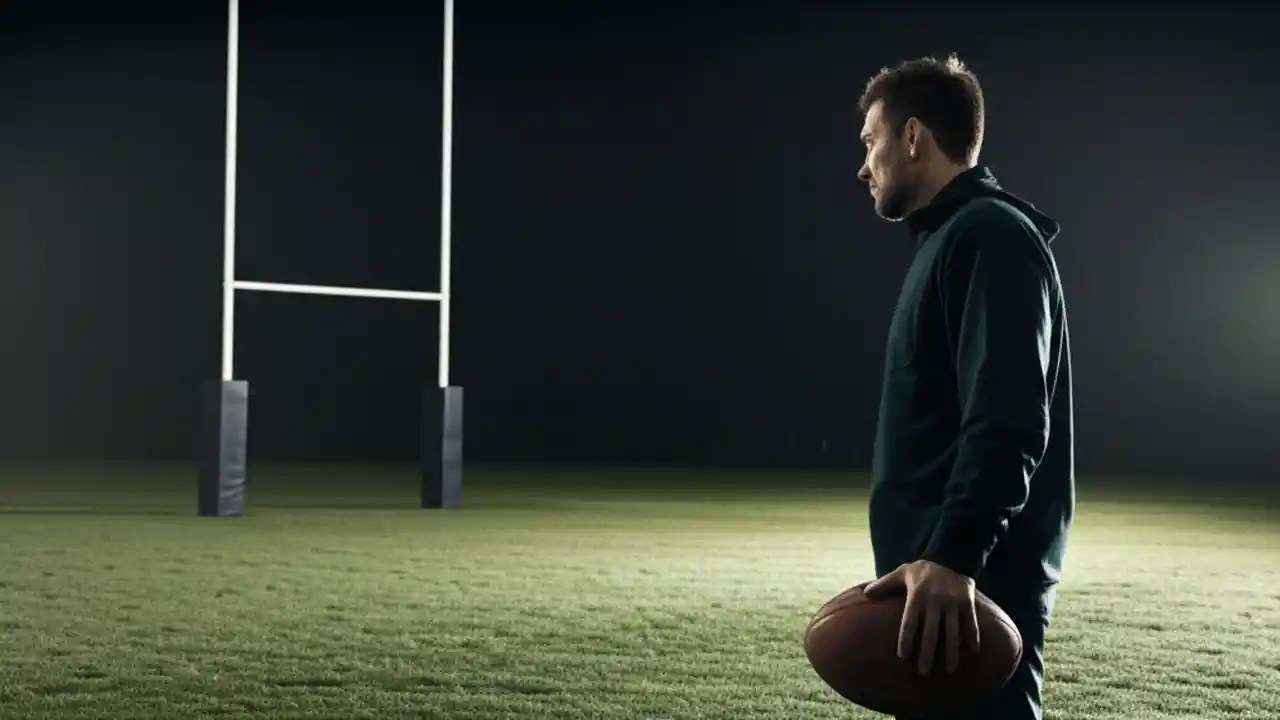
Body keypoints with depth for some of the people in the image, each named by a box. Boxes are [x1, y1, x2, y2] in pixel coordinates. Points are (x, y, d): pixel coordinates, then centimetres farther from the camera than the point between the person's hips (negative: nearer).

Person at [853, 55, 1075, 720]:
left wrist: (953, 556, -33)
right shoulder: (953, 240, 21)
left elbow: (1007, 422, -24)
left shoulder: (987, 235, -11)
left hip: (973, 585, -10)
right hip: (942, 569, 10)